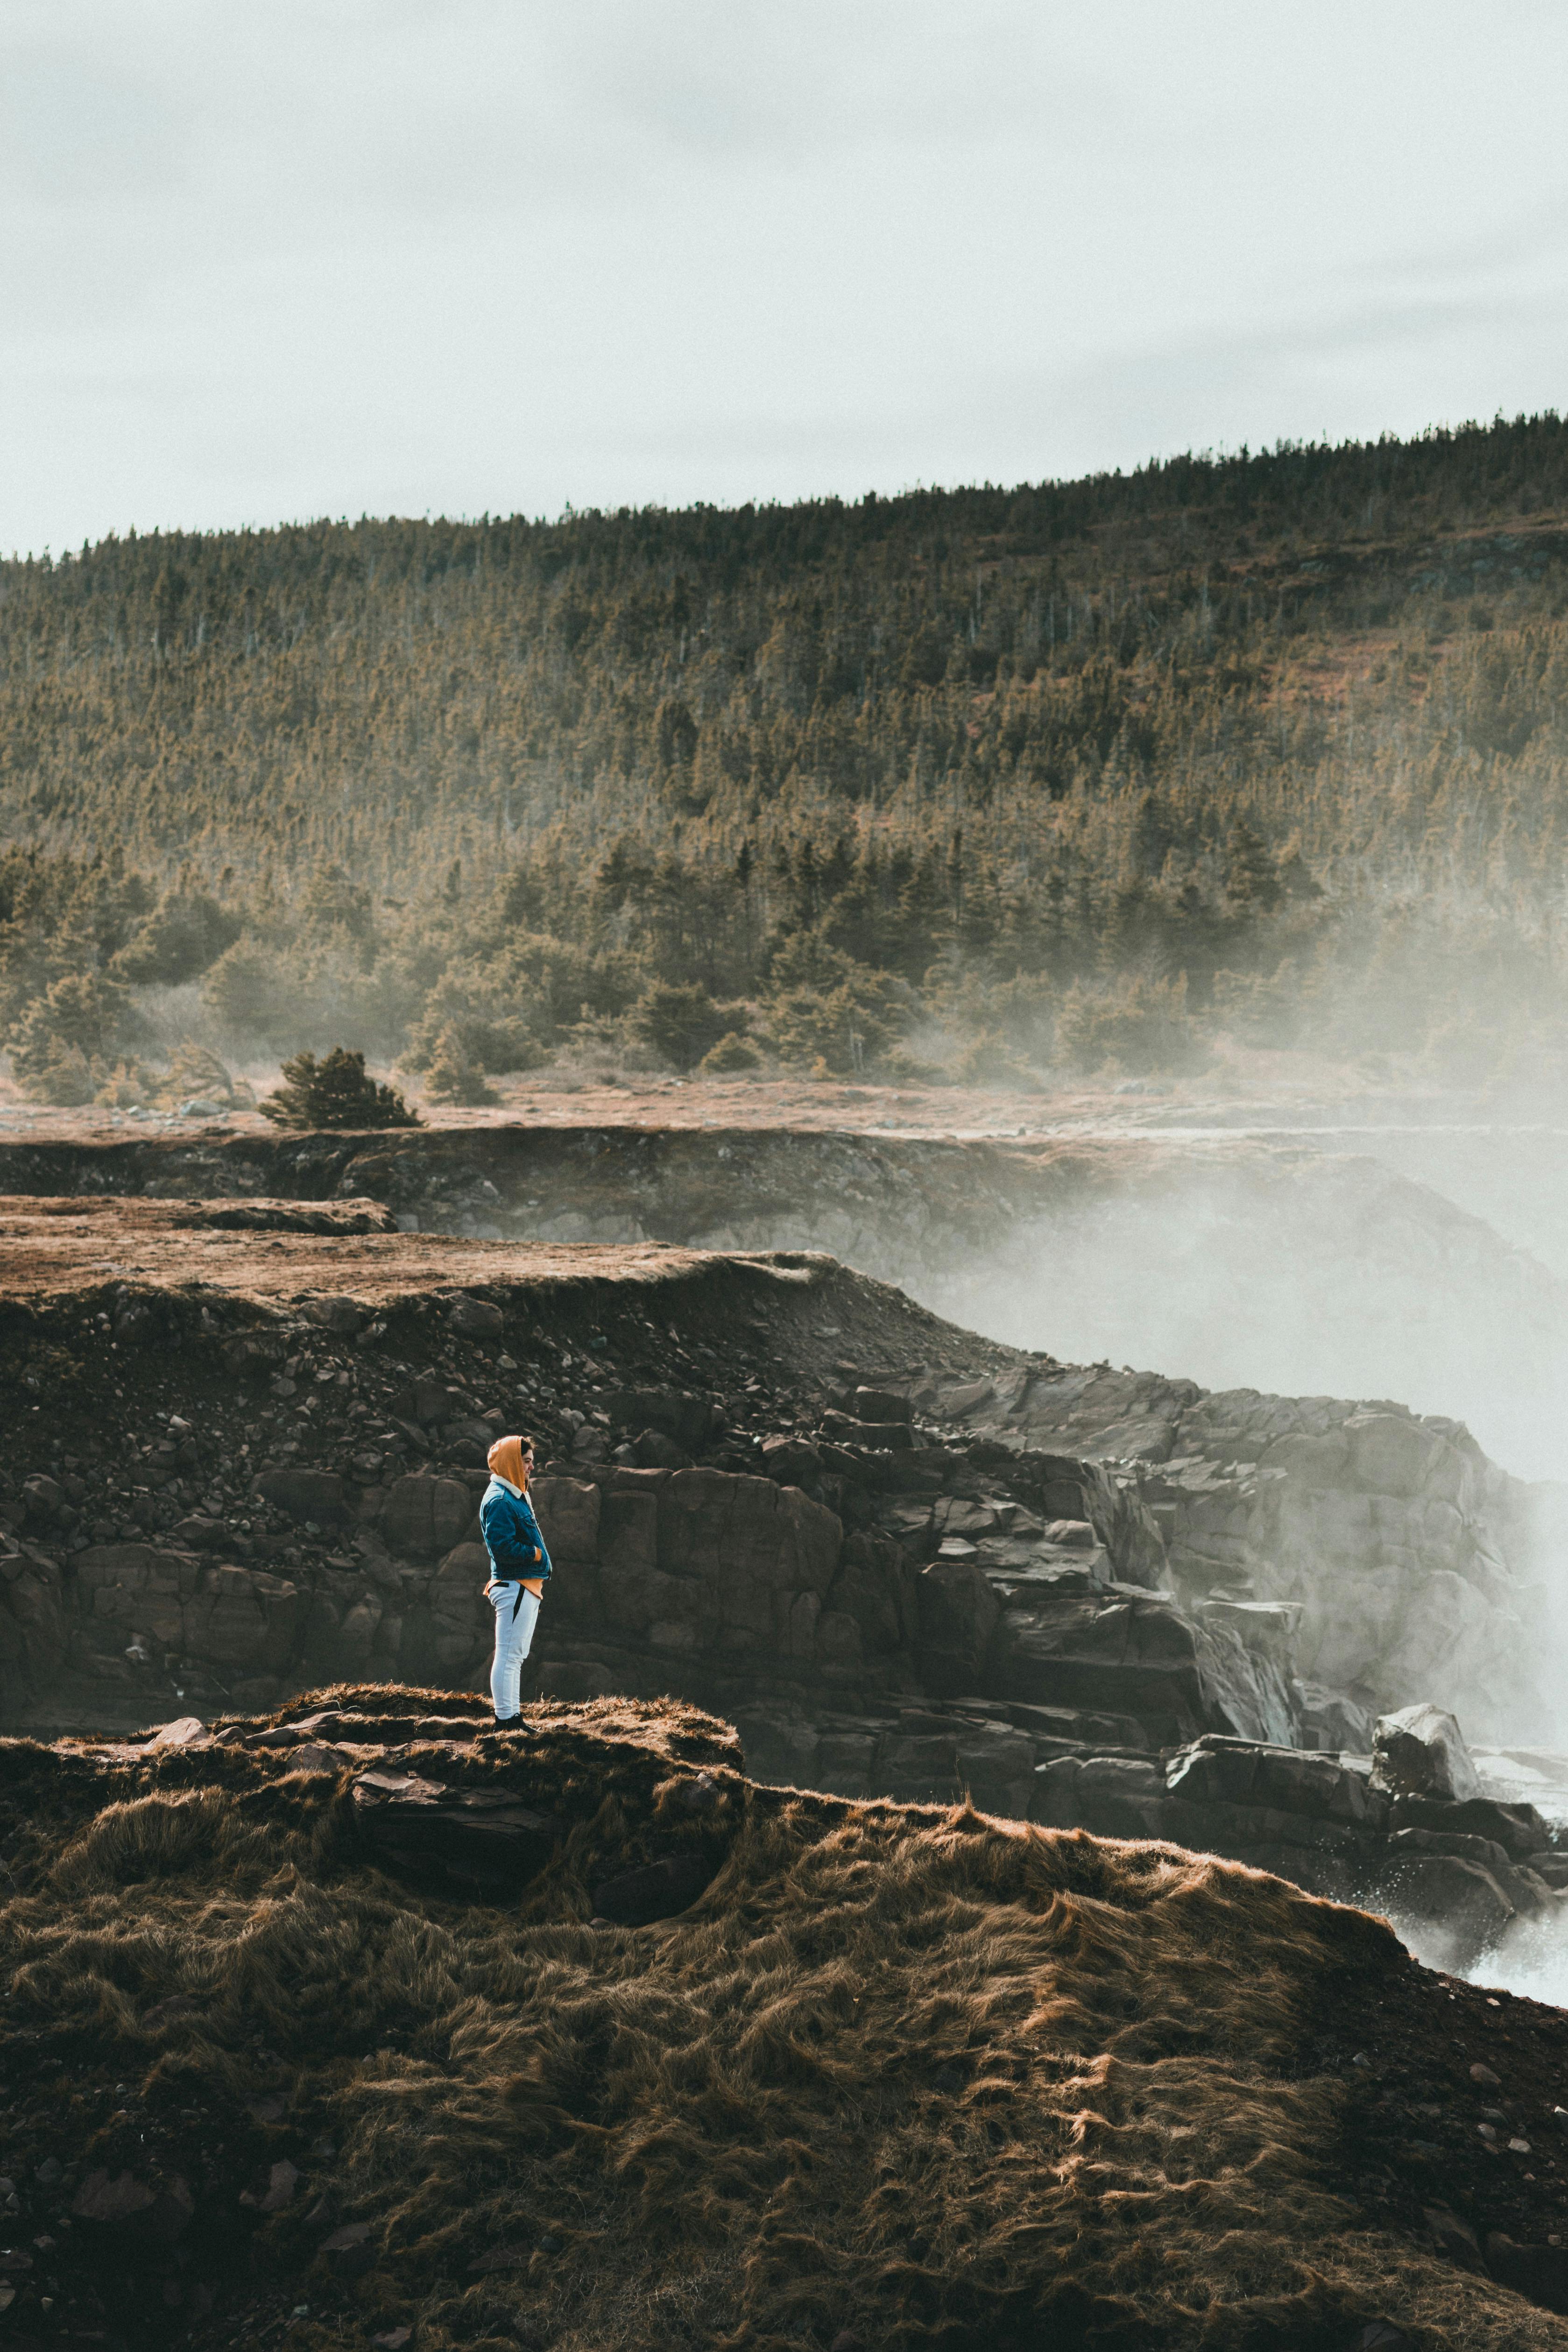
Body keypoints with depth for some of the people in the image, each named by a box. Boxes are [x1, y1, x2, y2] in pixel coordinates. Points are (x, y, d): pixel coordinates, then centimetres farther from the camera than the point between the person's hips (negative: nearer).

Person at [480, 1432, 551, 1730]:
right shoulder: (499, 1499, -14)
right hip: (514, 1587, -11)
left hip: (528, 1587, 11)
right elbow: (501, 1545, -24)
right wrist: (535, 1554, -13)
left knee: (515, 1656, 15)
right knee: (508, 1655, -8)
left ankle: (513, 1716, 22)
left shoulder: (515, 1496, 18)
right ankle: (505, 1720, -8)